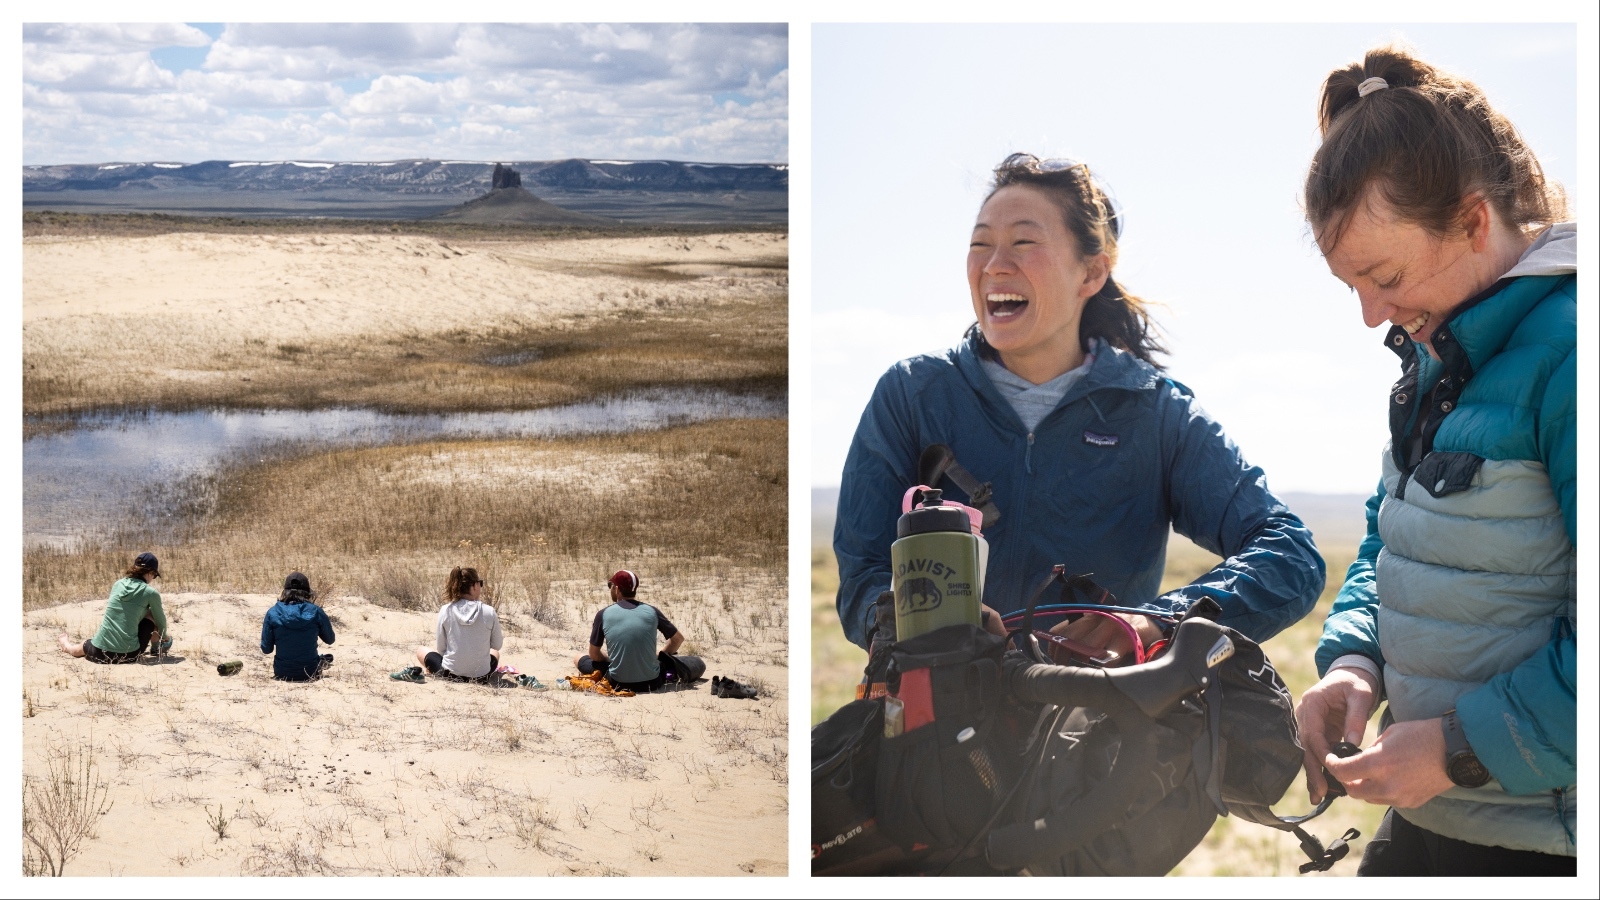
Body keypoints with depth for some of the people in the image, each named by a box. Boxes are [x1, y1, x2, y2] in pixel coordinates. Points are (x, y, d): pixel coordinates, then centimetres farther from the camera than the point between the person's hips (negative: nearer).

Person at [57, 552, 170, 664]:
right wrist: (164, 637, 33)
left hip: (99, 653, 4)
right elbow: (160, 621, 11)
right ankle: (156, 647, 34)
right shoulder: (151, 593, -5)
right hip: (129, 654, -4)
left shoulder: (118, 584, 10)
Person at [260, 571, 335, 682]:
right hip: (310, 674, -1)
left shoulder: (273, 613, -9)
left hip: (282, 675, 1)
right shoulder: (316, 612, -10)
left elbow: (266, 649, -4)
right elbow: (330, 639, 5)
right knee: (328, 657, 34)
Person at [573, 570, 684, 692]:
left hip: (618, 683, -5)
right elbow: (678, 639, 8)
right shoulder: (651, 611, -3)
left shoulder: (603, 615, -7)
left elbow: (594, 655, 2)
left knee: (578, 658, 20)